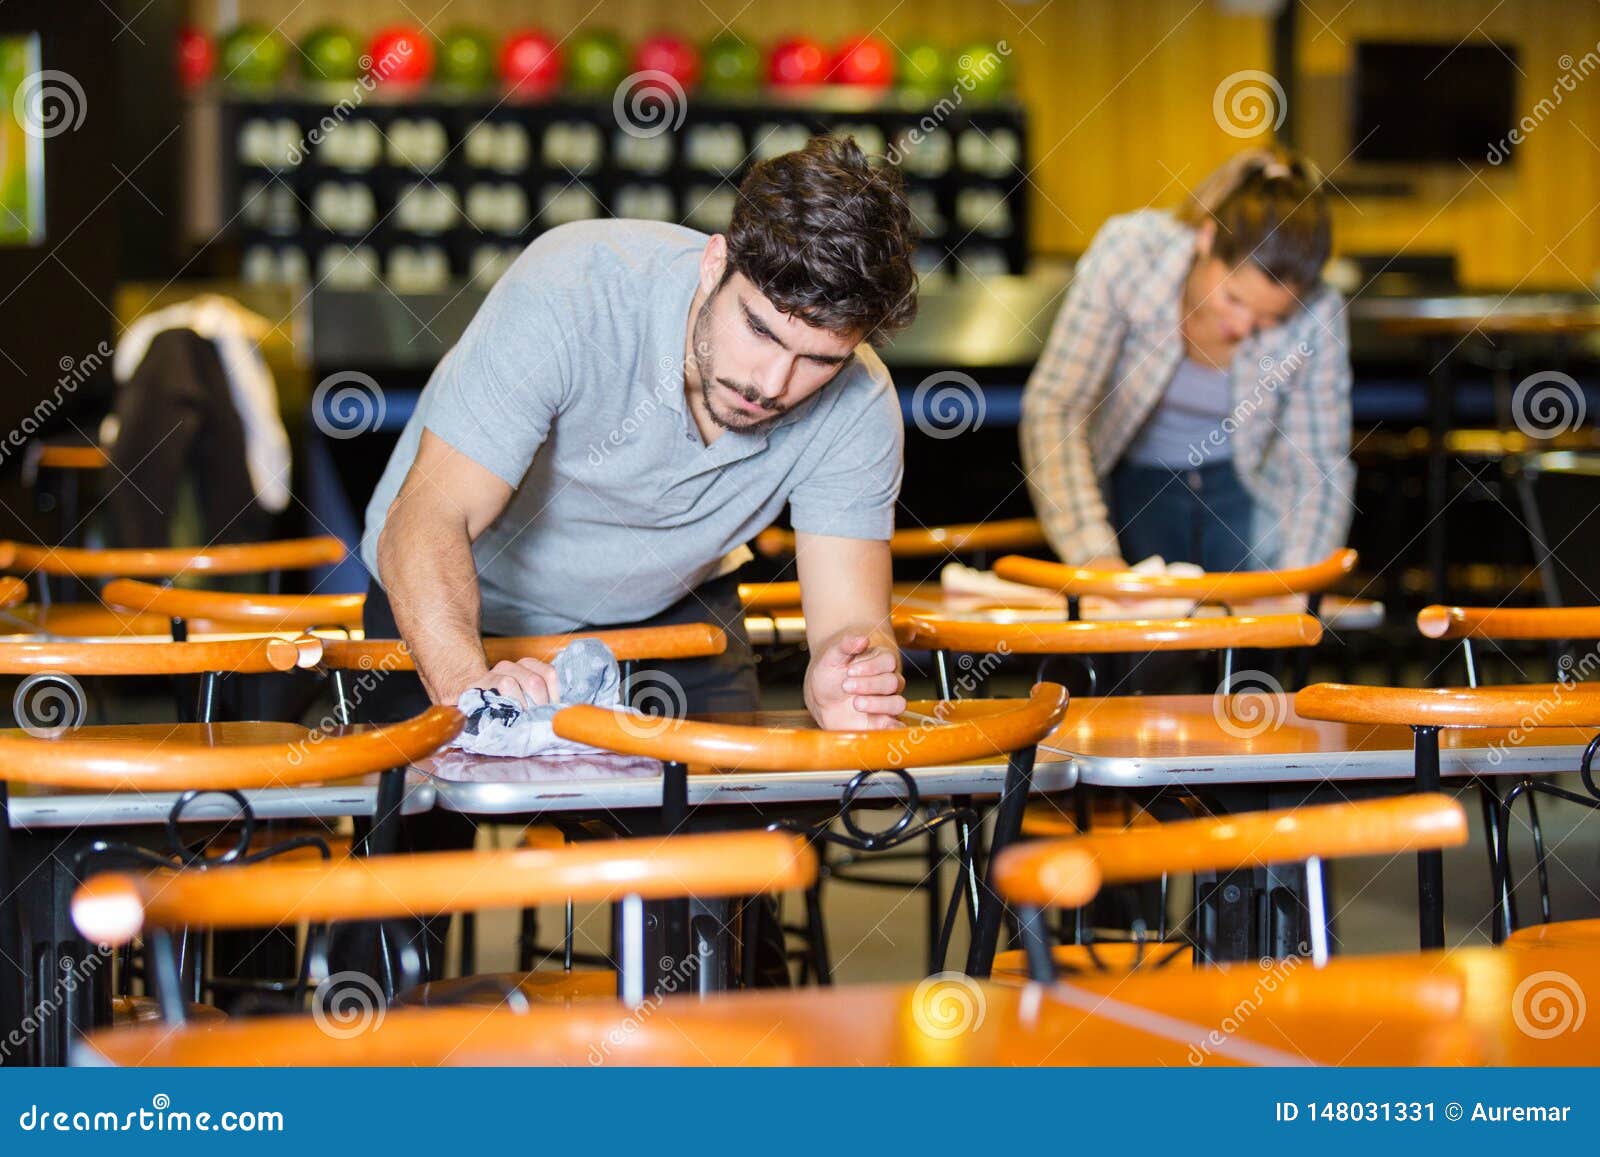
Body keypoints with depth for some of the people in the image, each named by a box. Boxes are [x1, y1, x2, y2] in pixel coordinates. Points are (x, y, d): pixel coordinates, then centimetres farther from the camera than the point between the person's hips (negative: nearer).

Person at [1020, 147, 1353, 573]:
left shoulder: (1317, 314, -21)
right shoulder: (1127, 253, -26)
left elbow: (1320, 470, -11)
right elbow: (1052, 408, -26)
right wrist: (1094, 553, -34)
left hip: (1246, 489, 1)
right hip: (1132, 485, 0)